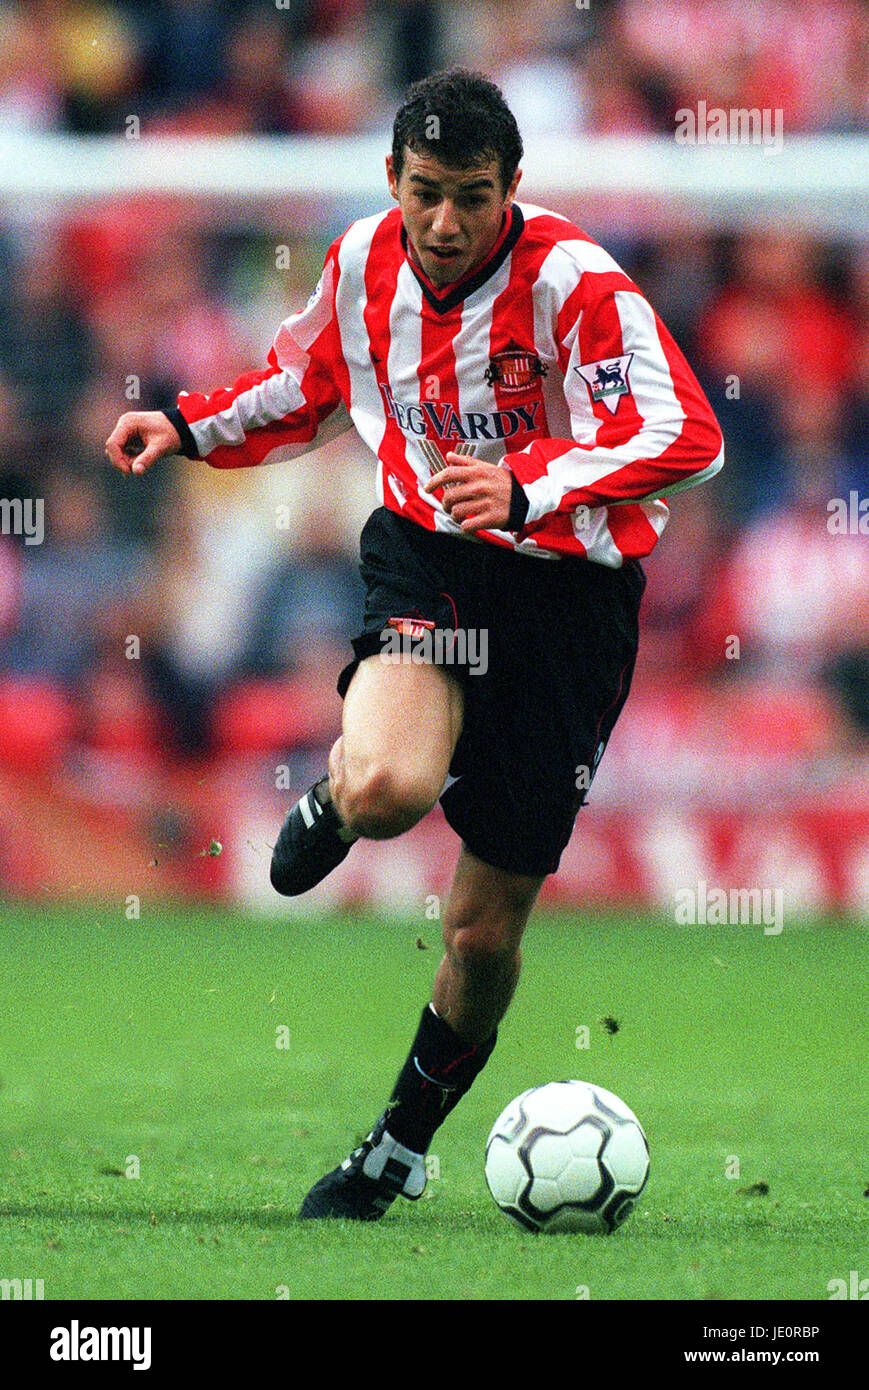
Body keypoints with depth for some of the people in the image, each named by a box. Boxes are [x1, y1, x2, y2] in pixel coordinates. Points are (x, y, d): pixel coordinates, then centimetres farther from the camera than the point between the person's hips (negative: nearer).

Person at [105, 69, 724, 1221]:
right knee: (389, 788, -33)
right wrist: (191, 427, 9)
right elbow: (310, 387, 21)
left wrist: (527, 489, -40)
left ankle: (404, 1144, 31)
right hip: (426, 560, 2)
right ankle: (336, 796, 7)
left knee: (486, 930, 5)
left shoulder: (573, 283, -19)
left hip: (566, 590, -2)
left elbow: (685, 436, -29)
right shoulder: (362, 264, -2)